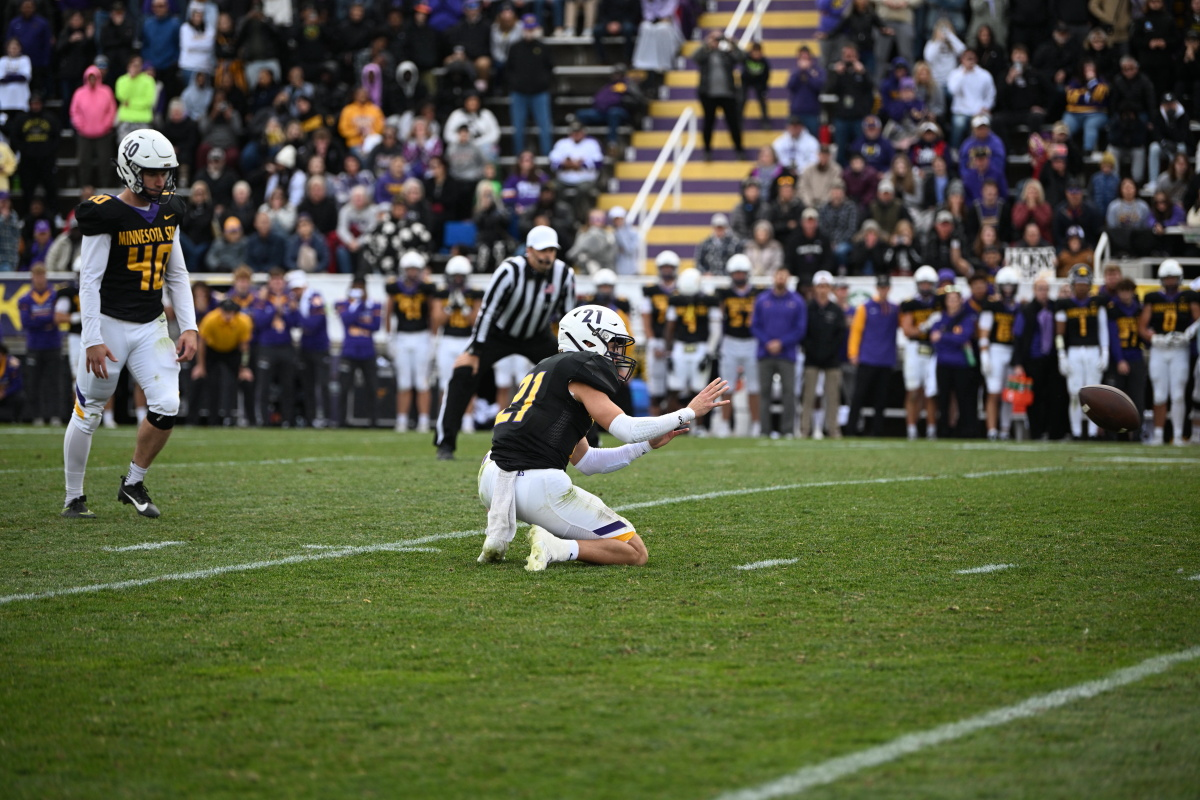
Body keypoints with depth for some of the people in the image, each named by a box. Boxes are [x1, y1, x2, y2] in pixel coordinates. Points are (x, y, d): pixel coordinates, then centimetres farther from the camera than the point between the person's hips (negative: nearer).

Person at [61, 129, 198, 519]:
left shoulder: (167, 212, 5)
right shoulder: (107, 215, -13)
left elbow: (177, 275, 13)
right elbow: (90, 280, -12)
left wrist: (189, 327, 5)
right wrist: (93, 340, -16)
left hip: (150, 327, 5)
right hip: (111, 325, -5)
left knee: (167, 406, -10)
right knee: (88, 413, 5)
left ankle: (133, 483, 11)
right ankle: (74, 498, 20)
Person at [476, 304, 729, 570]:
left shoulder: (547, 369, 25)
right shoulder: (580, 371, -1)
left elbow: (585, 460, 26)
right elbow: (627, 430, -10)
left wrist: (648, 443, 24)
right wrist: (690, 413, 0)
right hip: (539, 486, -7)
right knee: (635, 553, 5)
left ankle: (499, 531, 16)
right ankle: (556, 549, -18)